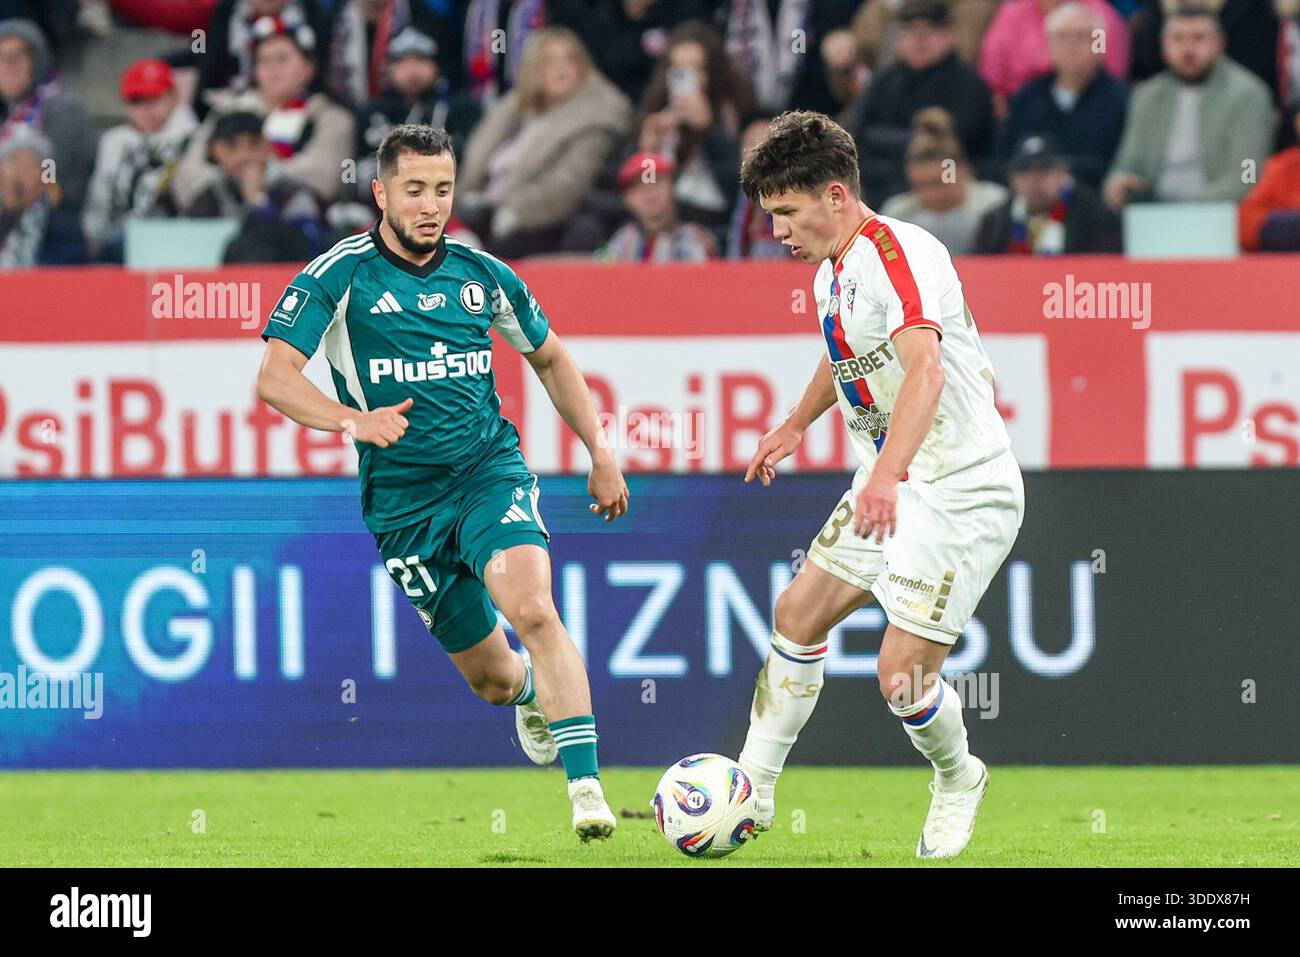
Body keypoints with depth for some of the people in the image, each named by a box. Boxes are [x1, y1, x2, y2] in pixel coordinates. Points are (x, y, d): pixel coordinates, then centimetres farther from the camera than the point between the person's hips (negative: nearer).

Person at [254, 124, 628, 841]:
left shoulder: (482, 275, 4)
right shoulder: (340, 275, -6)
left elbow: (549, 358, 22)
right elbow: (274, 379, -13)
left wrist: (600, 453, 16)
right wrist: (354, 420, -30)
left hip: (490, 471, 1)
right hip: (403, 501, -1)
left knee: (532, 609, -28)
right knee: (491, 678, 5)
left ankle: (586, 788, -27)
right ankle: (532, 694, 44)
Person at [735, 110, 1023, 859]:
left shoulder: (897, 251, -22)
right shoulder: (834, 272, 8)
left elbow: (925, 369, -38)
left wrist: (887, 475, -50)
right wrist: (796, 425, 41)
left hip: (962, 491, -10)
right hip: (893, 485, 10)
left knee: (902, 676, -11)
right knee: (798, 614, 11)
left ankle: (957, 782, 18)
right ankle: (752, 790, 23)